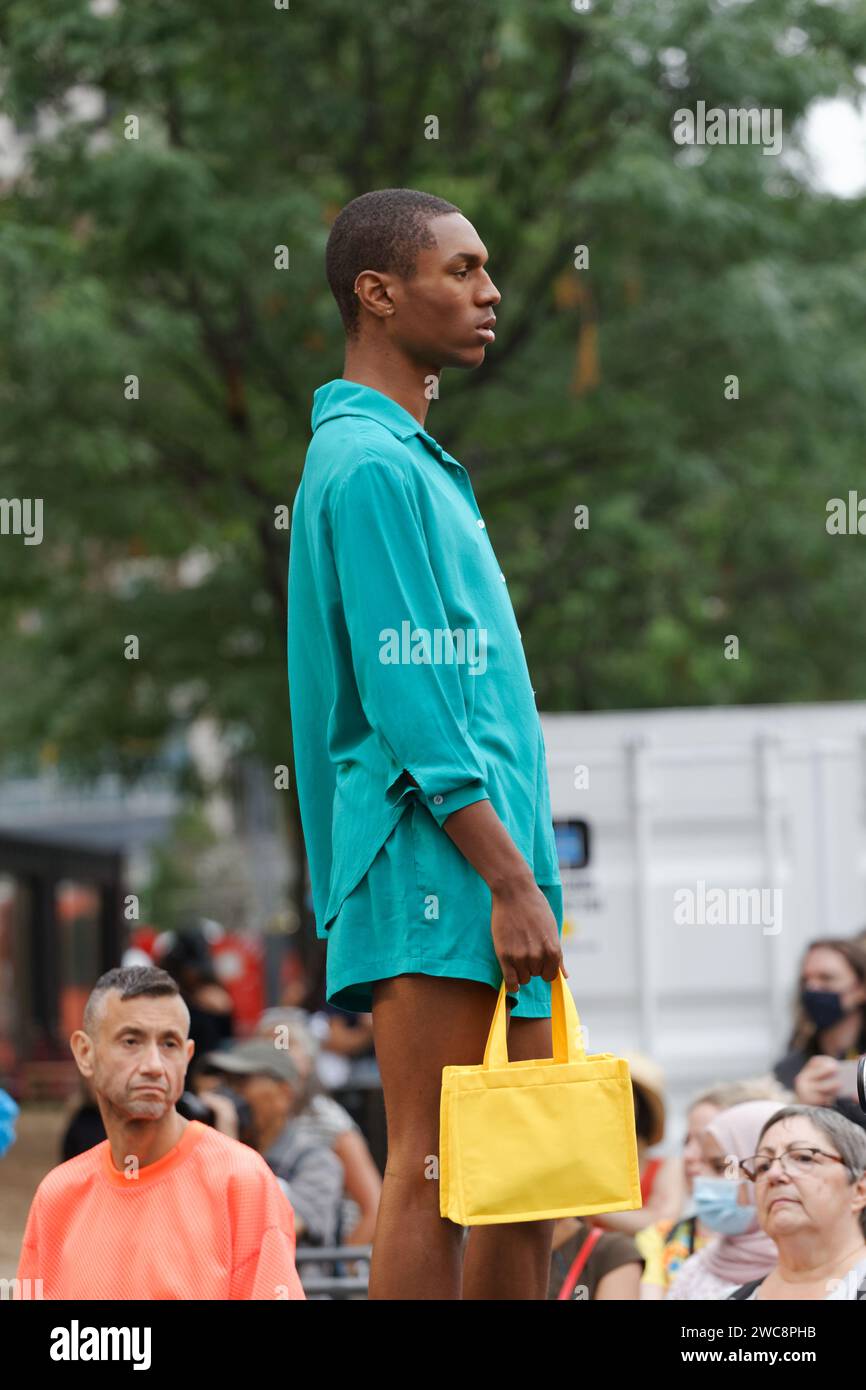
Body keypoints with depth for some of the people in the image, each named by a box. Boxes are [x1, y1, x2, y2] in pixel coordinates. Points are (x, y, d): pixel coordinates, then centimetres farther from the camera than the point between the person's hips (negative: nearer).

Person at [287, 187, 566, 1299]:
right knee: (433, 1166, -9)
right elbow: (409, 706, -18)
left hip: (489, 873, 10)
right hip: (432, 869, -10)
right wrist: (512, 878, -20)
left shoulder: (413, 460, 21)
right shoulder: (370, 465, -11)